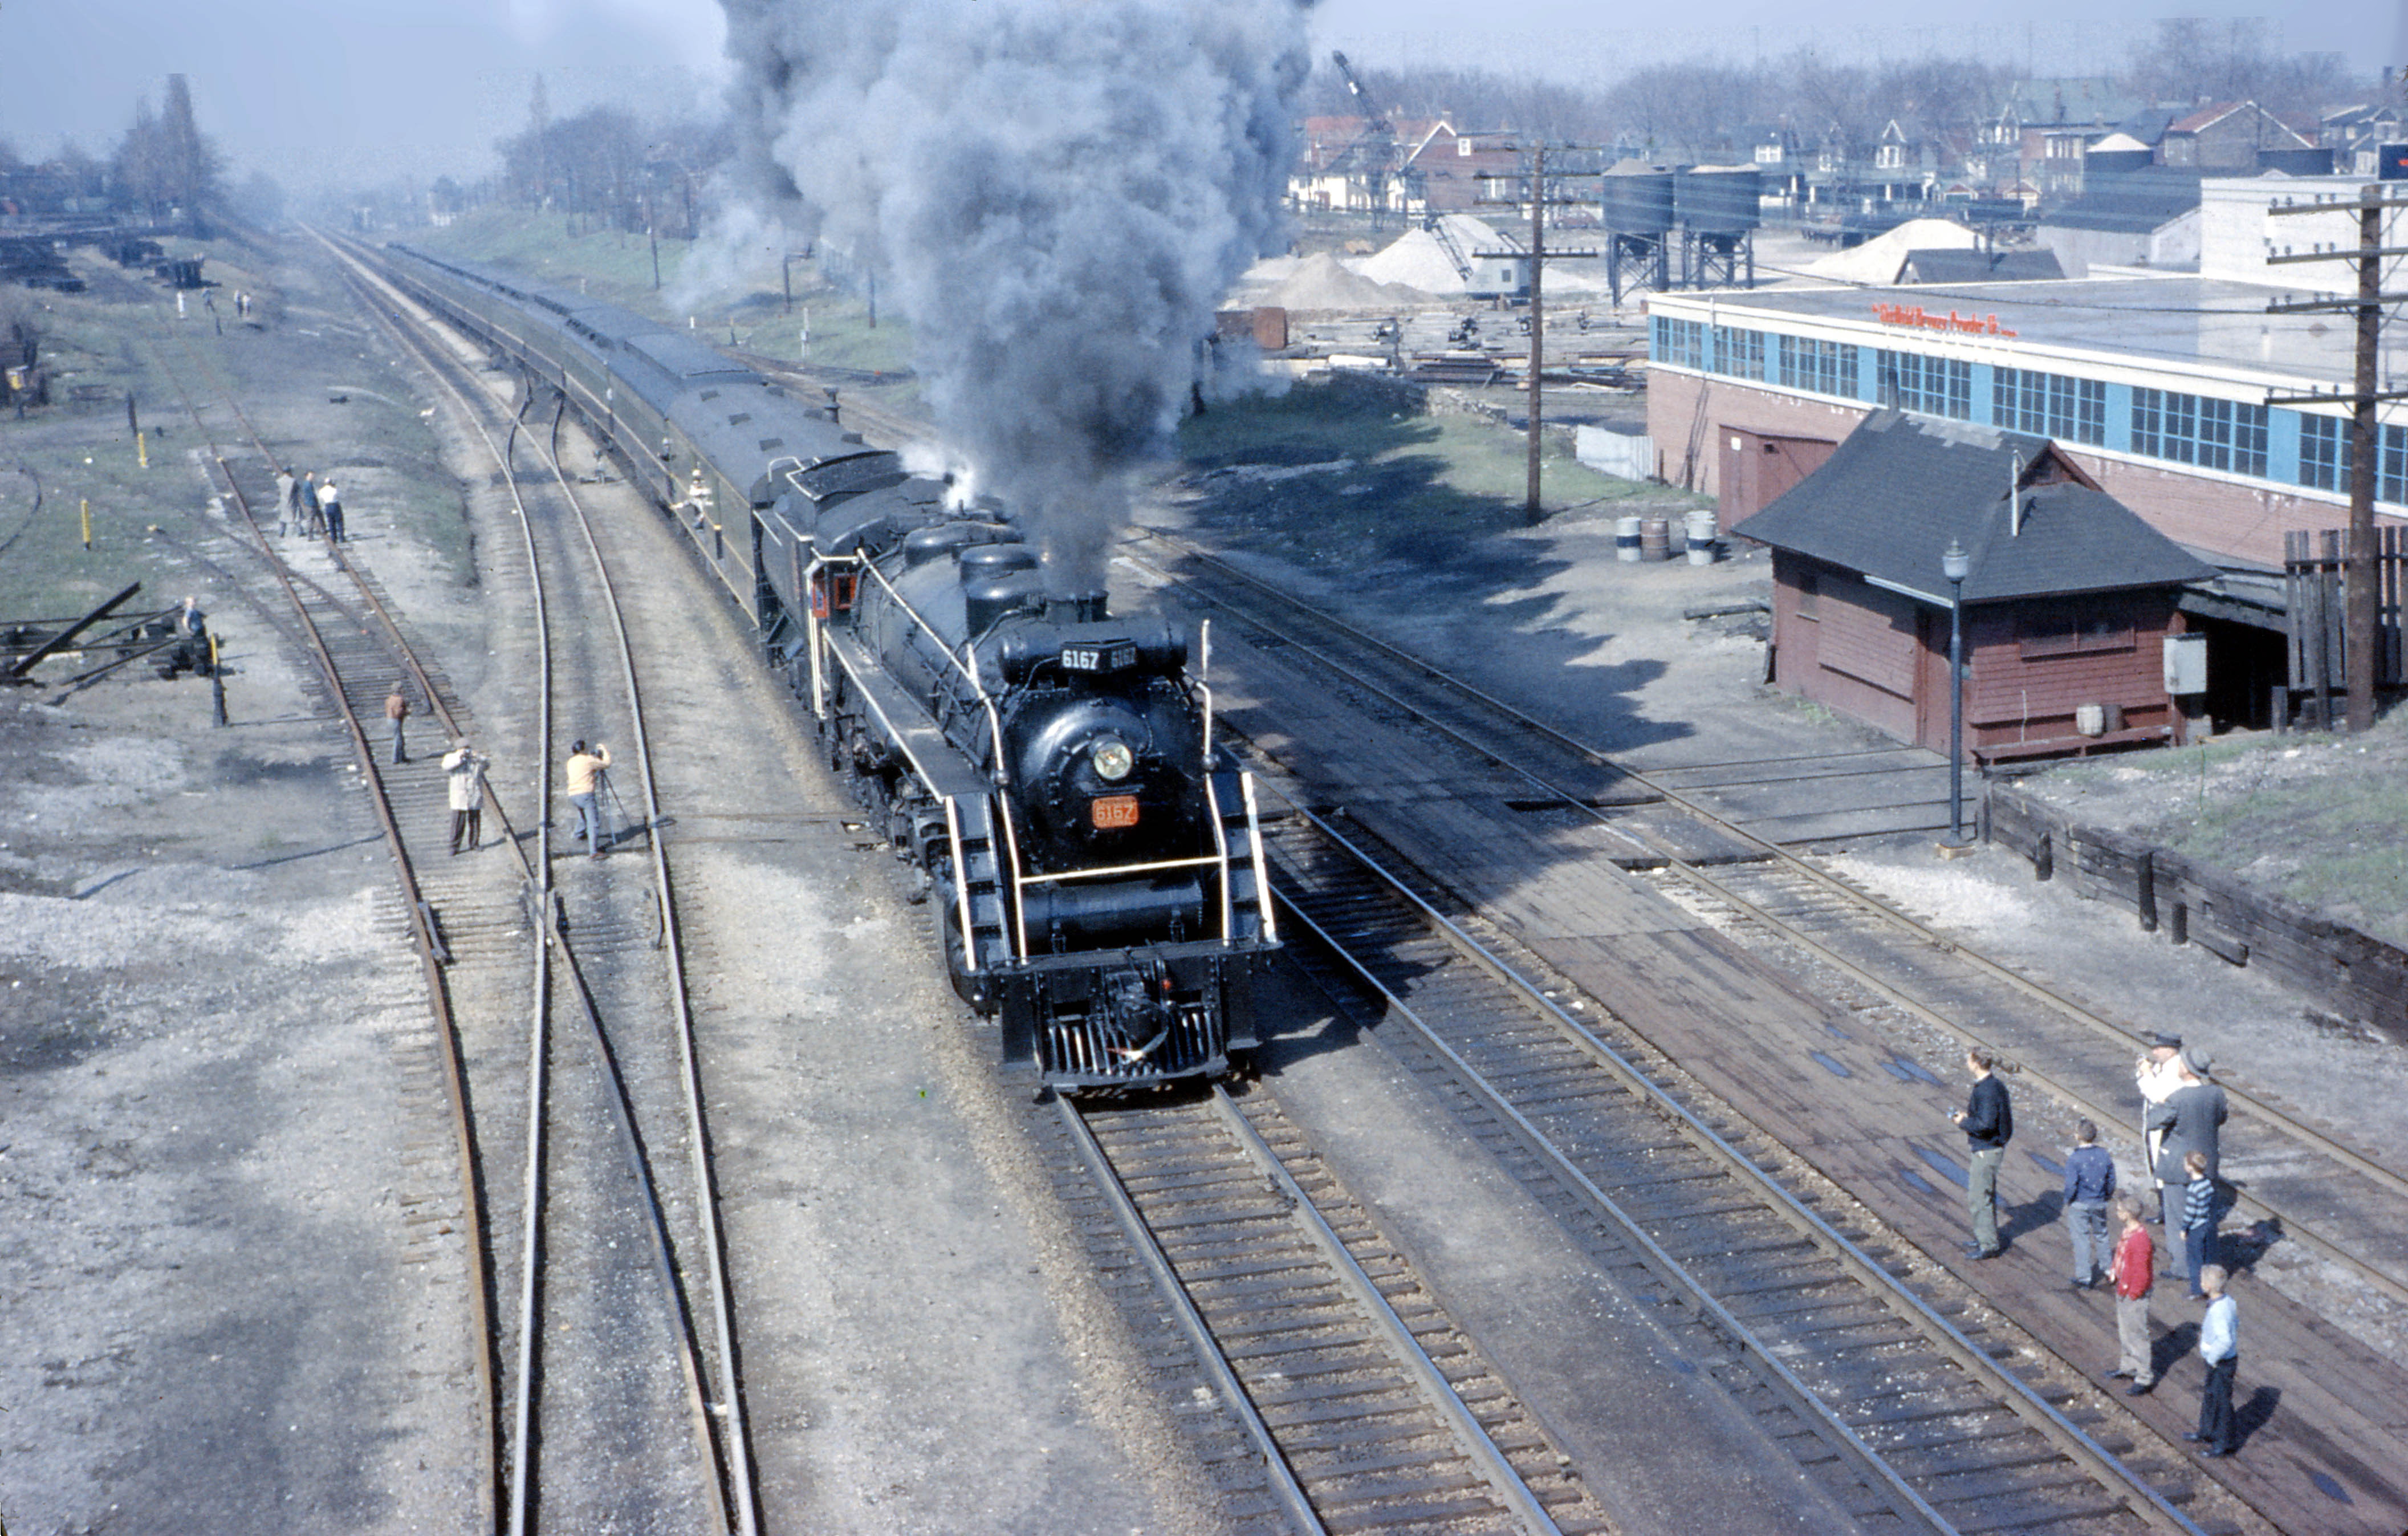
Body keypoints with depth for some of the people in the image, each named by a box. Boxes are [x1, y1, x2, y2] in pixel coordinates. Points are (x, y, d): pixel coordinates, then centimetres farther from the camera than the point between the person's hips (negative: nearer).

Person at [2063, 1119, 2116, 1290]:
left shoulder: (2074, 1159, -20)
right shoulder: (2104, 1156, -5)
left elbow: (2071, 1186, -19)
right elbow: (2111, 1181, 2)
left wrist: (2068, 1201, -3)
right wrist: (2107, 1196, 18)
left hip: (2079, 1205, -5)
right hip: (2100, 1204, 5)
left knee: (2081, 1239, 4)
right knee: (2101, 1235, 23)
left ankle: (2084, 1279, 8)